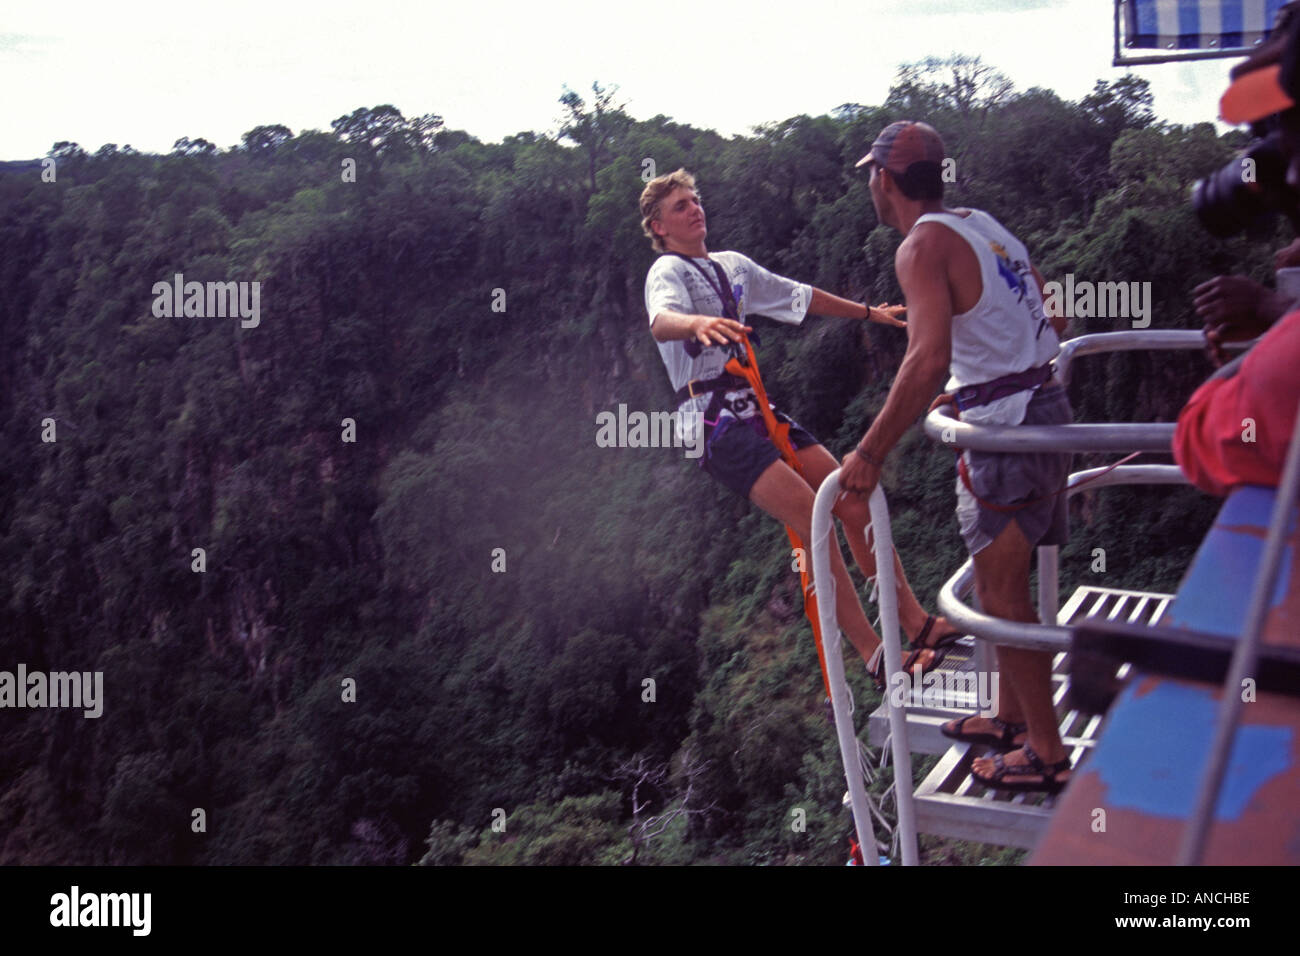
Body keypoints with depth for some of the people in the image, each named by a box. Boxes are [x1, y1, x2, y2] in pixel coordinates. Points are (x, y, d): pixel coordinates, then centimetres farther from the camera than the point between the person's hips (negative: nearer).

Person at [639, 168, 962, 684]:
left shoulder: (733, 264, 20)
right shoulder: (668, 272, -5)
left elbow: (800, 296, 33)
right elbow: (661, 322, -28)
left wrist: (868, 312, 43)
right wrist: (699, 323, -51)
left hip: (755, 409, 8)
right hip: (714, 421, -8)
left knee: (855, 502, -4)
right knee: (813, 517, -21)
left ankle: (919, 625, 3)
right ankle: (874, 655, -19)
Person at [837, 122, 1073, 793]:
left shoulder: (923, 245, -14)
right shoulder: (982, 225, 13)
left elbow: (927, 359, -28)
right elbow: (1052, 319, 20)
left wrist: (871, 453, -23)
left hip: (1006, 429, -9)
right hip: (1044, 405, 9)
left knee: (1002, 593, -1)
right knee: (1001, 581, 20)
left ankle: (1046, 755, 7)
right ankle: (1012, 719, 32)